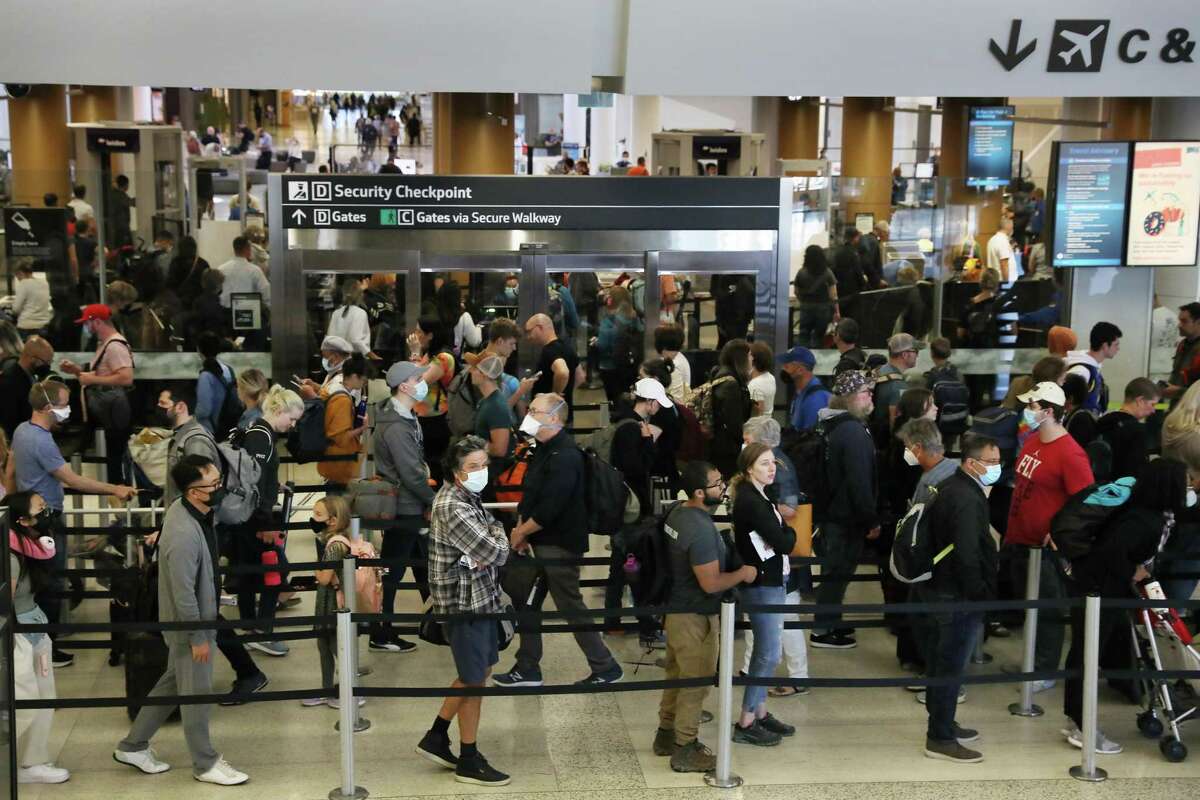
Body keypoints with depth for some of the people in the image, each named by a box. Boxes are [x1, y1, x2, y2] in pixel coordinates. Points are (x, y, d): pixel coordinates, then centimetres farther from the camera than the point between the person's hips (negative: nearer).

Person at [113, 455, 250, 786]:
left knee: (174, 682, 22)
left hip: (199, 616, 9)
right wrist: (197, 637, -19)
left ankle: (132, 746, 37)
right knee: (197, 693, 7)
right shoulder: (184, 534, -33)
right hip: (188, 623, -9)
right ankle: (205, 764, 25)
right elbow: (183, 593, -27)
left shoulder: (186, 508, -4)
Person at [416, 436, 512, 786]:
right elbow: (498, 553, -26)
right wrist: (497, 546, -4)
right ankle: (468, 761, 21)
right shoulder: (453, 508, -24)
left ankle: (436, 737, 31)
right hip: (464, 602, -9)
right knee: (475, 680, 5)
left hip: (479, 597, 9)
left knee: (479, 670, 21)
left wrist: (493, 542, -13)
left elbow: (495, 529, 9)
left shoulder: (466, 497, 7)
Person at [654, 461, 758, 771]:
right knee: (696, 683, 5)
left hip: (676, 608, 9)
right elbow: (711, 583, -27)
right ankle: (685, 750, 16)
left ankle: (667, 734, 35)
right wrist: (743, 574, -11)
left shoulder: (678, 513, 1)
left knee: (676, 675, 21)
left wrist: (732, 560, 17)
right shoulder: (701, 530, -29)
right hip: (695, 617, -9)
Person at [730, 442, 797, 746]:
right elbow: (783, 543, -21)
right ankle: (745, 723, 3)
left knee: (764, 652, 16)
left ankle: (760, 713, 26)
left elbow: (778, 540, 10)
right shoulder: (751, 501, -20)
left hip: (771, 581, 10)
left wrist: (781, 530, -9)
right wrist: (789, 533, -3)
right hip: (762, 584, -10)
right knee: (768, 654, -5)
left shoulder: (757, 496, 12)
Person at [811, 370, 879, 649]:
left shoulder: (833, 425, 10)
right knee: (838, 571, 1)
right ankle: (823, 631, 10)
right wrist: (872, 520, -18)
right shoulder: (853, 431, -22)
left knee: (835, 570, 19)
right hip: (846, 516, -9)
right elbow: (859, 482, -24)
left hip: (832, 509, 10)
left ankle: (830, 622, 31)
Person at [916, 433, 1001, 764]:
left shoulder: (950, 488, 11)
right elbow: (967, 555, -26)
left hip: (938, 589, 10)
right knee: (950, 668, -1)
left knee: (941, 664, 19)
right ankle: (940, 739, 7)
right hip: (958, 598, -10)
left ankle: (943, 724, 32)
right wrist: (980, 595, -15)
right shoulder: (967, 499, -21)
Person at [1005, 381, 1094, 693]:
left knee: (1048, 609, 6)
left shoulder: (1070, 454, -21)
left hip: (1046, 545, -8)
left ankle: (1045, 672, 19)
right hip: (1022, 538, 8)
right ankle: (1031, 661, 36)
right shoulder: (1033, 441, 5)